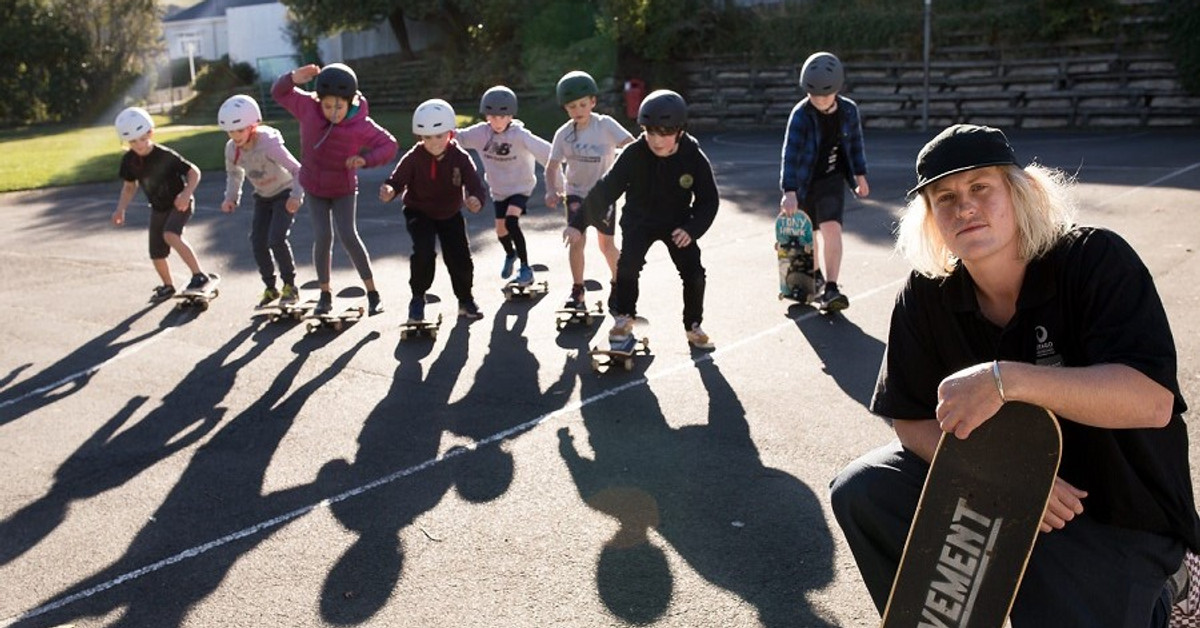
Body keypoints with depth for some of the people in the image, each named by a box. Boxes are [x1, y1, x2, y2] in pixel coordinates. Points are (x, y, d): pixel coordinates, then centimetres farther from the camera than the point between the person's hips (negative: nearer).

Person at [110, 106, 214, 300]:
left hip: (179, 203, -6)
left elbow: (194, 172, -19)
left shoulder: (165, 155, -24)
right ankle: (167, 286, 36)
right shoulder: (129, 160, -8)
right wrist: (120, 209, -5)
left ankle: (199, 275, -29)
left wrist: (186, 194, -36)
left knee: (170, 234, -33)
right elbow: (129, 186, 8)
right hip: (158, 208, 6)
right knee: (156, 253, 9)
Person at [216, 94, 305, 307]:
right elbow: (234, 173, 9)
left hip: (285, 194, -6)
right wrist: (231, 198, -5)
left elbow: (298, 170, -27)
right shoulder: (232, 148, -12)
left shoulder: (269, 144, -31)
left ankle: (290, 285, 0)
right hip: (263, 197, 6)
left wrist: (296, 196, -40)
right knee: (257, 242, -4)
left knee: (276, 239, -19)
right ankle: (270, 288, 13)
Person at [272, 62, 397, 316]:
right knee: (322, 237, -7)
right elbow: (279, 93, -4)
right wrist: (294, 78, -27)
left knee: (348, 236, -14)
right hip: (314, 187, 2)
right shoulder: (308, 107, -17)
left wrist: (366, 159, -36)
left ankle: (372, 293, -2)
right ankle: (325, 294, 10)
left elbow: (389, 145, -17)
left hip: (344, 189, -2)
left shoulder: (362, 126, -24)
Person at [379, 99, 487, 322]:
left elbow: (475, 184, -28)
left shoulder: (460, 158, -19)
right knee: (424, 251, -22)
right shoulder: (414, 158, -20)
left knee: (460, 257, -1)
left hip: (450, 214, 2)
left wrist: (476, 199, -52)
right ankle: (418, 298, 1)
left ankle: (465, 299, 25)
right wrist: (389, 191, -47)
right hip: (419, 213, -2)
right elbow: (397, 180, -22)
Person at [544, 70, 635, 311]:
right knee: (576, 240, -11)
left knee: (606, 244, 6)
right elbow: (552, 166, -4)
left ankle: (618, 284, 30)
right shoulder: (563, 134, -8)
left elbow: (632, 146, -25)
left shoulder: (605, 125, -16)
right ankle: (577, 290, 4)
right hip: (575, 192, 1)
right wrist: (551, 190, -21)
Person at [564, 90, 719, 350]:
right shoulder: (634, 154, -23)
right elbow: (606, 189, -24)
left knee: (694, 273, -9)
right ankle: (624, 319, 1)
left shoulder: (694, 157, -20)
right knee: (628, 264, -22)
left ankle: (693, 327, 13)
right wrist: (579, 222, -29)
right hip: (639, 219, -1)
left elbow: (708, 200, -11)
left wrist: (692, 229, -26)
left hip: (678, 223, 1)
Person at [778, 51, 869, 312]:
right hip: (804, 180, -1)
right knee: (809, 232, 14)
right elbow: (790, 152, -28)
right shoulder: (801, 114, -20)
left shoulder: (848, 110, -9)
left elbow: (855, 142, 8)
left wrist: (860, 175, 12)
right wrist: (789, 192, -37)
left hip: (832, 178, 1)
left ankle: (830, 290, -20)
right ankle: (815, 275, 41)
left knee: (831, 228, -18)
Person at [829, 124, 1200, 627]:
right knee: (859, 492, -13)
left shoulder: (1096, 261, -20)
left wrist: (1007, 379, -42)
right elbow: (910, 420, -6)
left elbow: (1152, 401, -32)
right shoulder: (927, 296, -8)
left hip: (1116, 517, -4)